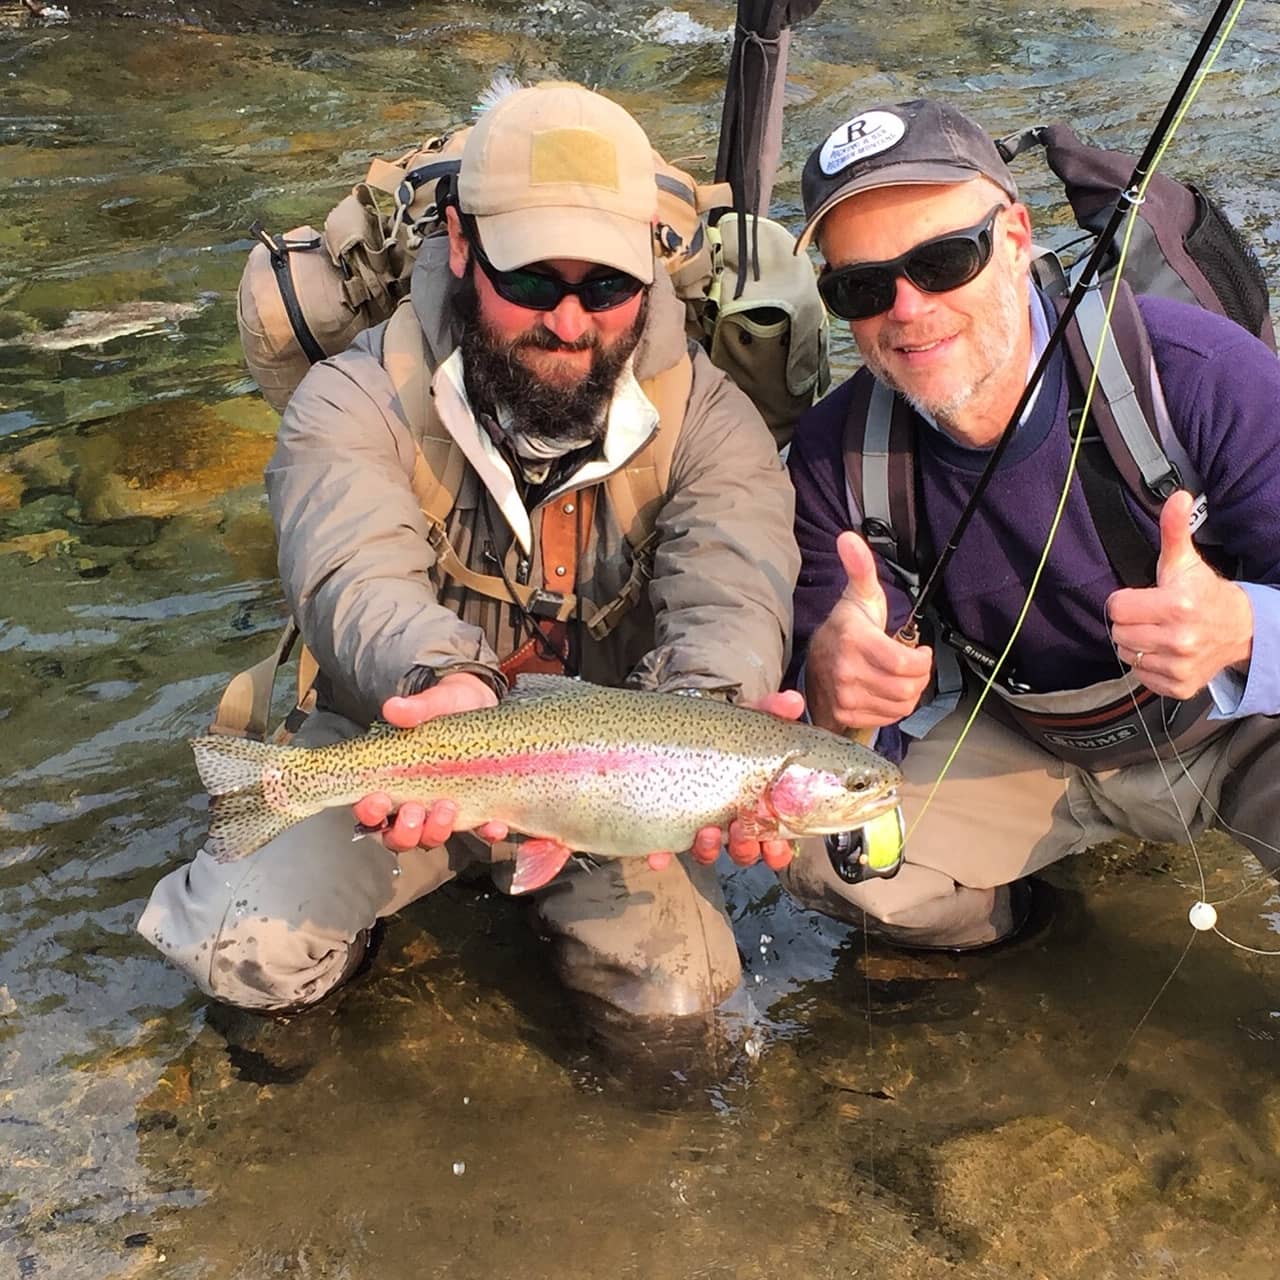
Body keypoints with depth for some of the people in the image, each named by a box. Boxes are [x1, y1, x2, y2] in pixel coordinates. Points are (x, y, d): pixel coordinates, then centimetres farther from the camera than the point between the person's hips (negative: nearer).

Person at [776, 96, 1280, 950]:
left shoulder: (1199, 373, -27)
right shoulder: (836, 454, -16)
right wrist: (833, 684, -40)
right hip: (1022, 748, 2)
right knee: (828, 851, -16)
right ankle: (1003, 917, 18)